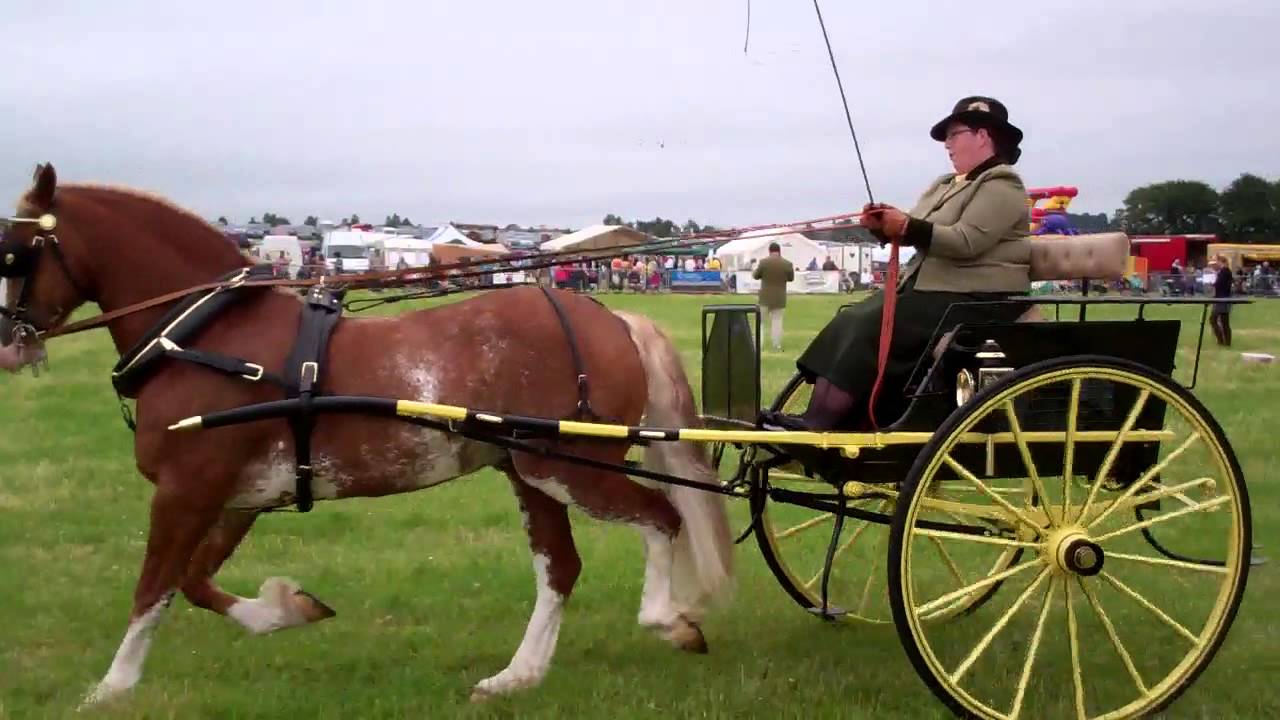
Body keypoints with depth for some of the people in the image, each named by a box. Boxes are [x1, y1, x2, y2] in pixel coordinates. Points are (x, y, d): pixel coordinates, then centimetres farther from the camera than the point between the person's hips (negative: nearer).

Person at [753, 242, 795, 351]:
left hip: (765, 296, -2)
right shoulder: (787, 264, -5)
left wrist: (754, 271, 21)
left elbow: (756, 276, -1)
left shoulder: (763, 262, -10)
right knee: (777, 319, 7)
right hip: (780, 297, 2)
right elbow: (791, 278, 6)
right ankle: (777, 345, 4)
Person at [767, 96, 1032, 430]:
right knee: (848, 324, -8)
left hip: (974, 297, -9)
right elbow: (912, 233, 14)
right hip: (928, 286, 9)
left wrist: (907, 226, -22)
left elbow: (967, 241, -22)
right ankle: (816, 418, -17)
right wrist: (882, 225, -7)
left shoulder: (1001, 186, -9)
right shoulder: (943, 186, 20)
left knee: (868, 330, -22)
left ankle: (816, 425, -23)